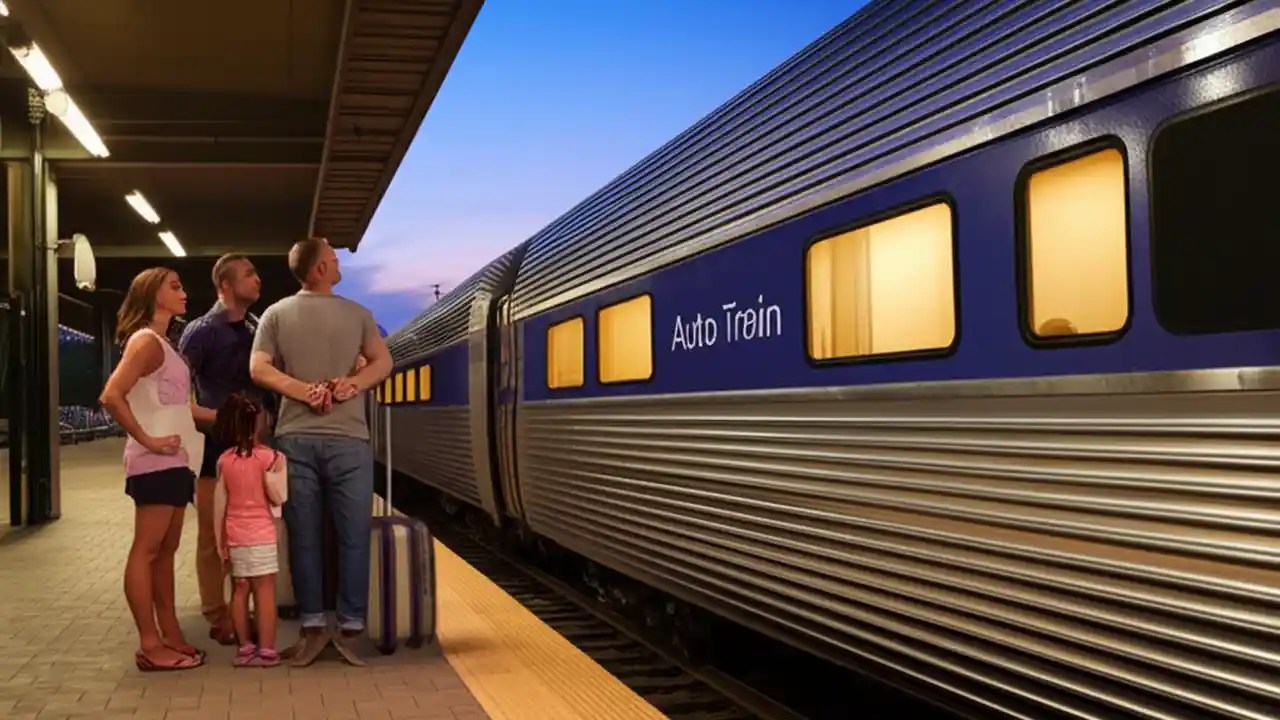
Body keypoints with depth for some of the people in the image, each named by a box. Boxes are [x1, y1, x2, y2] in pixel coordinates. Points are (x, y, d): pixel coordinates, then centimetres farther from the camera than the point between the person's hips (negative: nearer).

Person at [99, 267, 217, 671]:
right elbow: (112, 396, -22)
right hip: (156, 462, -10)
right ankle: (150, 645, -3)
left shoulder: (164, 345, 18)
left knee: (166, 550, 12)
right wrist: (146, 439, -19)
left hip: (174, 462, 10)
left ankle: (170, 636, 19)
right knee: (146, 551, -6)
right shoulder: (146, 340, -10)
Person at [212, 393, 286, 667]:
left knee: (241, 589, 10)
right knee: (265, 591, -2)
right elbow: (276, 499, -11)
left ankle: (245, 647, 15)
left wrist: (219, 538, 11)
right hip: (261, 534, -4)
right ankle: (266, 650, -3)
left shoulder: (224, 459, 3)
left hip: (235, 535, 4)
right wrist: (278, 470, 0)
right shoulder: (267, 456, -8)